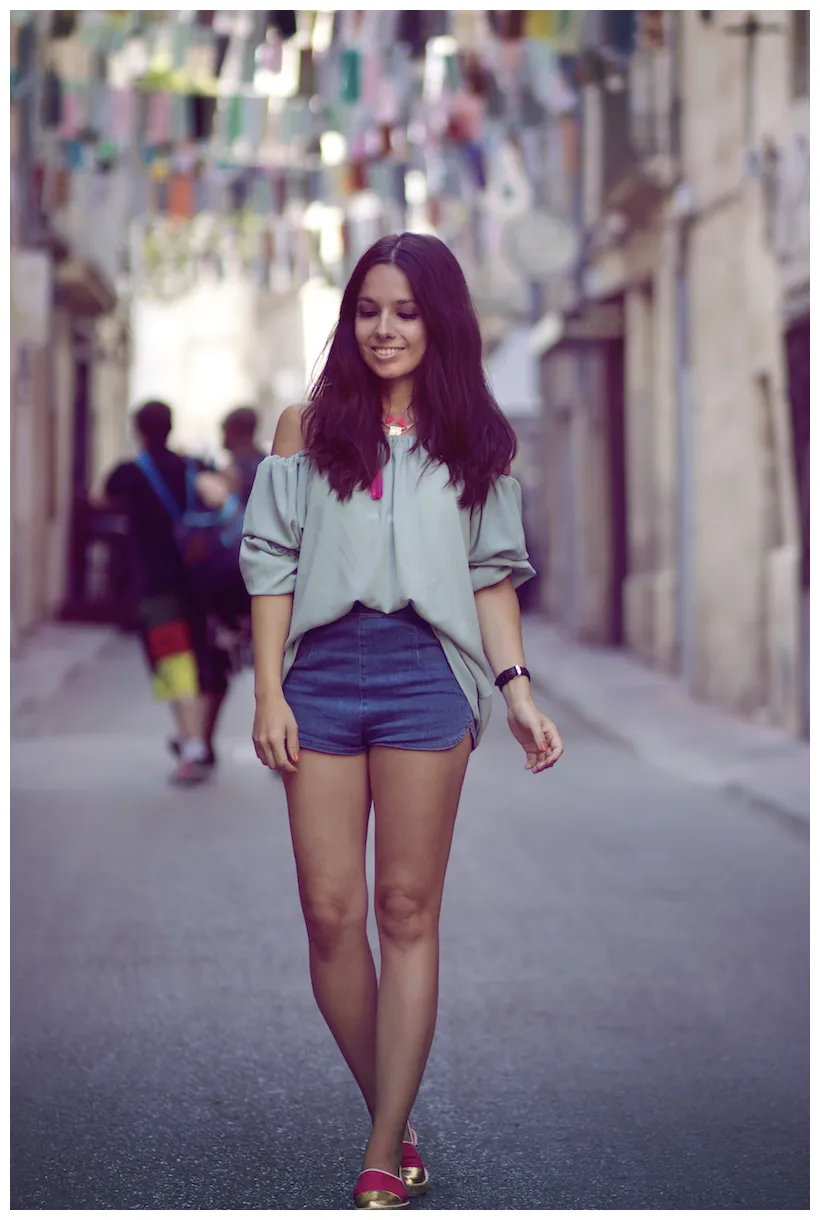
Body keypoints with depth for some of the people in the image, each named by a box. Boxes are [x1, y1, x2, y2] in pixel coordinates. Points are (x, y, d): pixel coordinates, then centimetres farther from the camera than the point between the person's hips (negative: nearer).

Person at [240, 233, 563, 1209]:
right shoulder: (309, 424, 10)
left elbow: (492, 574, 12)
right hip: (324, 669, 1)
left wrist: (516, 687, 0)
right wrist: (268, 693, -2)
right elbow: (273, 562, 6)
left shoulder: (475, 439, 12)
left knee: (407, 912, 0)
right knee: (330, 913, -2)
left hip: (426, 672, -1)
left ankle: (383, 1160, 2)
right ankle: (393, 1122, 13)